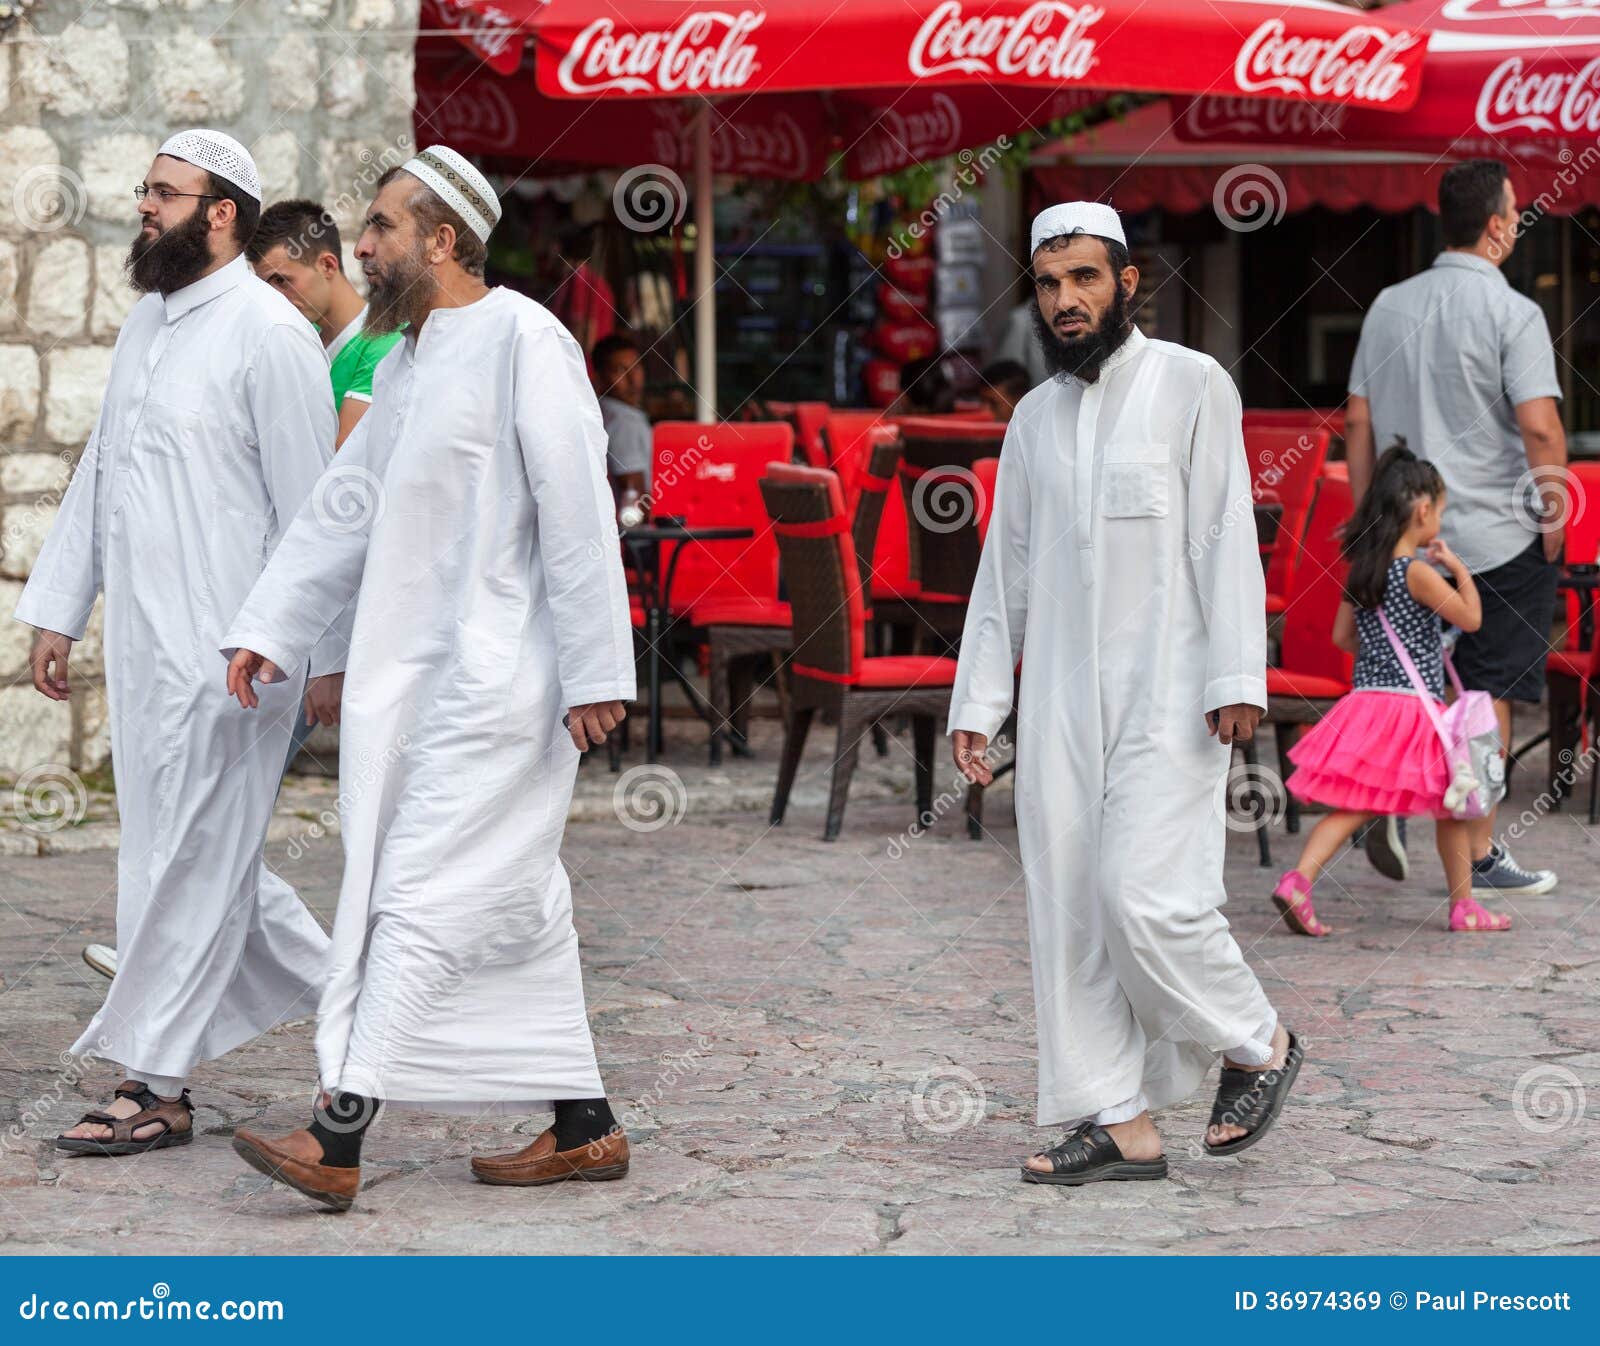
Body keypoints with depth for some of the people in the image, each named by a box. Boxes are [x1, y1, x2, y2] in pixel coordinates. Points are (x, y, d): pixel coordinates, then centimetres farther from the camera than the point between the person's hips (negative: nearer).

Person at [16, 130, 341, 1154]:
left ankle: (156, 1084, 1)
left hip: (225, 648, -9)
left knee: (191, 860, -4)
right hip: (145, 643, 9)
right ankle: (347, 990, 28)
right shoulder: (146, 325, 16)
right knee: (200, 854, 13)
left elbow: (312, 506, -12)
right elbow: (99, 474, 21)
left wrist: (328, 655, -12)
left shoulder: (268, 333, -11)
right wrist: (57, 611, 19)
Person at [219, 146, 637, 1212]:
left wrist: (594, 673, -18)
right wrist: (269, 632, 13)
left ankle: (339, 1137, -13)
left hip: (496, 679, -9)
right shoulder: (408, 359, 17)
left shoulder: (522, 340, -11)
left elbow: (578, 514, -15)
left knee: (424, 896, -11)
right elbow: (345, 511, 21)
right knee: (515, 906, 11)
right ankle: (585, 1127, 18)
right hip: (419, 676, 9)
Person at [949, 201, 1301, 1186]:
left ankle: (1257, 1045, 10)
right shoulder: (1035, 419, 15)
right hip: (1061, 701, 6)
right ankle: (1120, 1123, 7)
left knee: (1145, 896, -15)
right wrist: (976, 703, 12)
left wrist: (1237, 676, -15)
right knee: (1068, 912, 1)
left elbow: (1227, 538, -7)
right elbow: (1006, 569, 18)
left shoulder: (1192, 385, -1)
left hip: (1166, 696, -6)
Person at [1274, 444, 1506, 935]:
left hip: (1365, 700, 6)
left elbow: (1342, 636, 15)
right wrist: (1458, 567, 5)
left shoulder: (1361, 571, 7)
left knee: (1352, 806, 3)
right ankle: (1463, 907, 20)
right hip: (1414, 708, -6)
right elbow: (1471, 618, -7)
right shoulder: (1417, 573, -13)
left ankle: (1299, 879, -16)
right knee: (1452, 809, 10)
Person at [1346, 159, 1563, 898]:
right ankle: (1480, 856, 7)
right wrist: (1554, 510, -5)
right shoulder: (1512, 313, -11)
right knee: (1487, 693, 3)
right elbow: (1539, 426, -19)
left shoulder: (1389, 306, 7)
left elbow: (1357, 421, 10)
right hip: (1497, 534, -5)